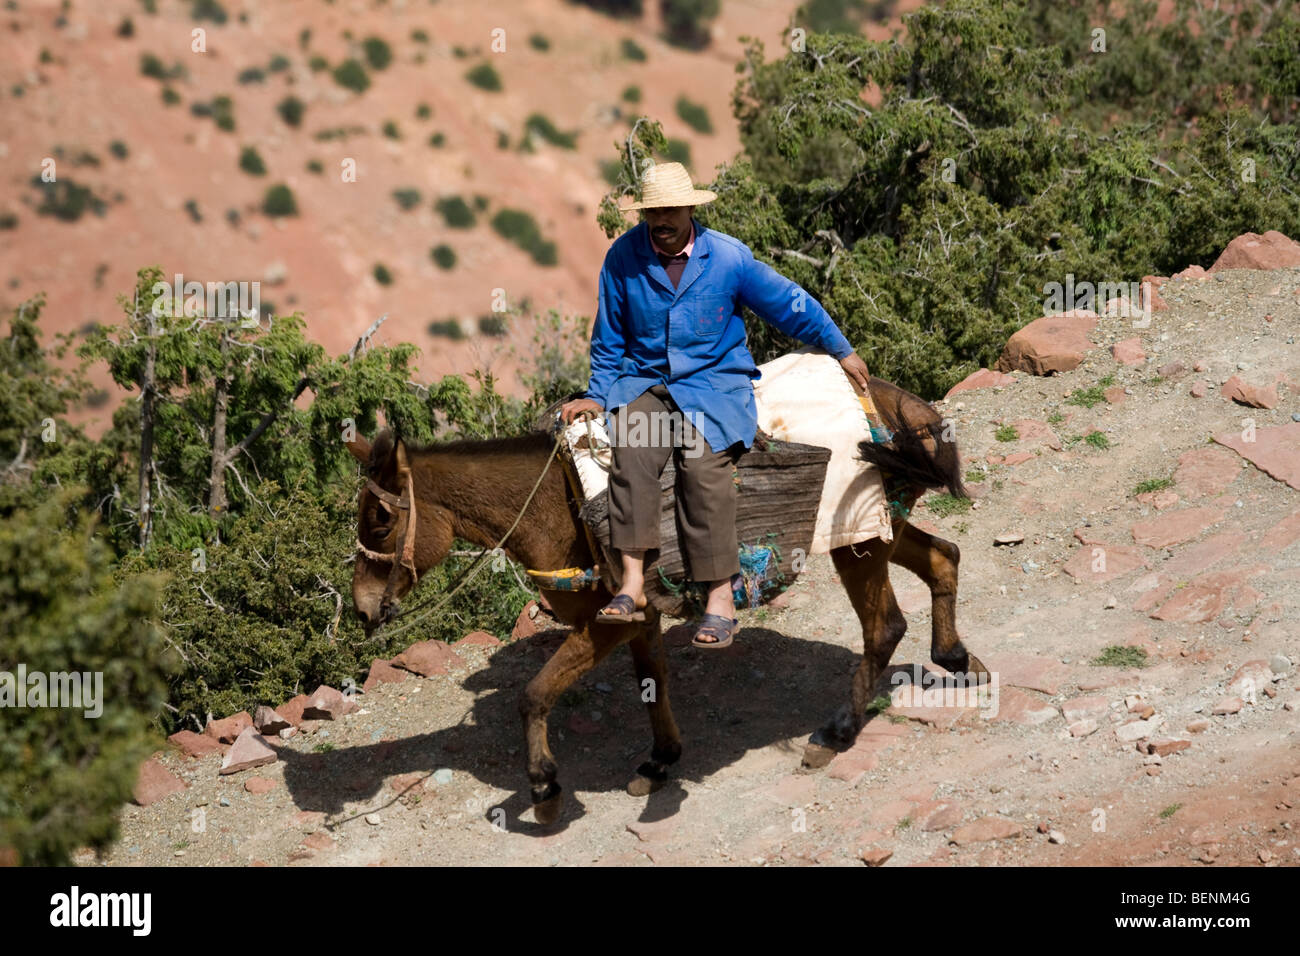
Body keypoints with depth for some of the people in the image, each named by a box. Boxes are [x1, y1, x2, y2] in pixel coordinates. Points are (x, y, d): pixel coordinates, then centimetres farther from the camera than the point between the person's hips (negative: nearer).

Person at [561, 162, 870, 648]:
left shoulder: (729, 257, -4)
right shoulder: (623, 258, 1)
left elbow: (790, 304, 7)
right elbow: (609, 337, 14)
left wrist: (841, 350, 16)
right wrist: (598, 395, 9)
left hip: (715, 384, -2)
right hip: (643, 382, 2)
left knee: (703, 462, -29)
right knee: (631, 447, -30)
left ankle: (720, 596, -25)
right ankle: (632, 582, -33)